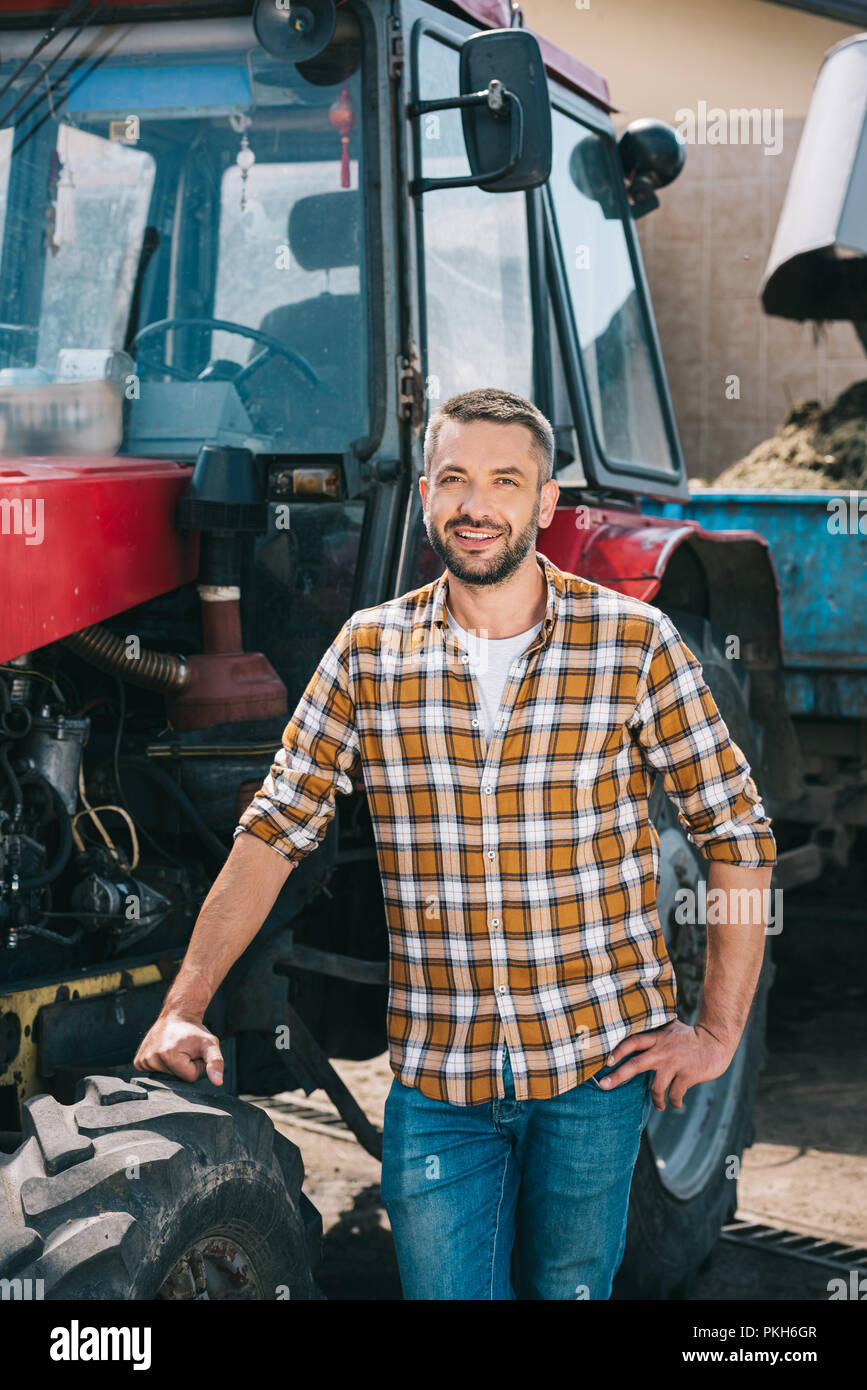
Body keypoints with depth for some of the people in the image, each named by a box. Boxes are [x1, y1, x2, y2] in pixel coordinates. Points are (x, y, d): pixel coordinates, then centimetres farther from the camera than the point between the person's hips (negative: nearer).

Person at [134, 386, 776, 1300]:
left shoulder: (635, 643, -5)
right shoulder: (369, 651, 0)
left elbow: (738, 837, 0)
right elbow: (274, 831, 2)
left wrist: (719, 1033, -3)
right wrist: (182, 1010, -4)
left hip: (601, 1061, 0)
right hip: (434, 1074, 1)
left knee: (570, 1290, 13)